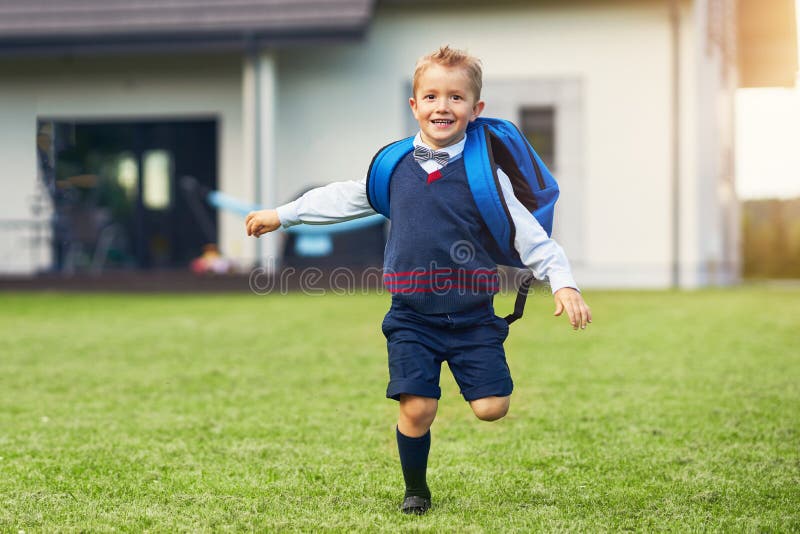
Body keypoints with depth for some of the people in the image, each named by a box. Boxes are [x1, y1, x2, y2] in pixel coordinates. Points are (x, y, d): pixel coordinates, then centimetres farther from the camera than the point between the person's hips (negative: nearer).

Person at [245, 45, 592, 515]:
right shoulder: (396, 167, 5)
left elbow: (529, 233, -5)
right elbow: (345, 198, 21)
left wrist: (563, 283, -17)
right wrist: (283, 215, 27)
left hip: (473, 315, -1)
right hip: (412, 317, 2)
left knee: (491, 408, -10)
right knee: (417, 408, -6)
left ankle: (476, 371, 26)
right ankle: (416, 490, 19)